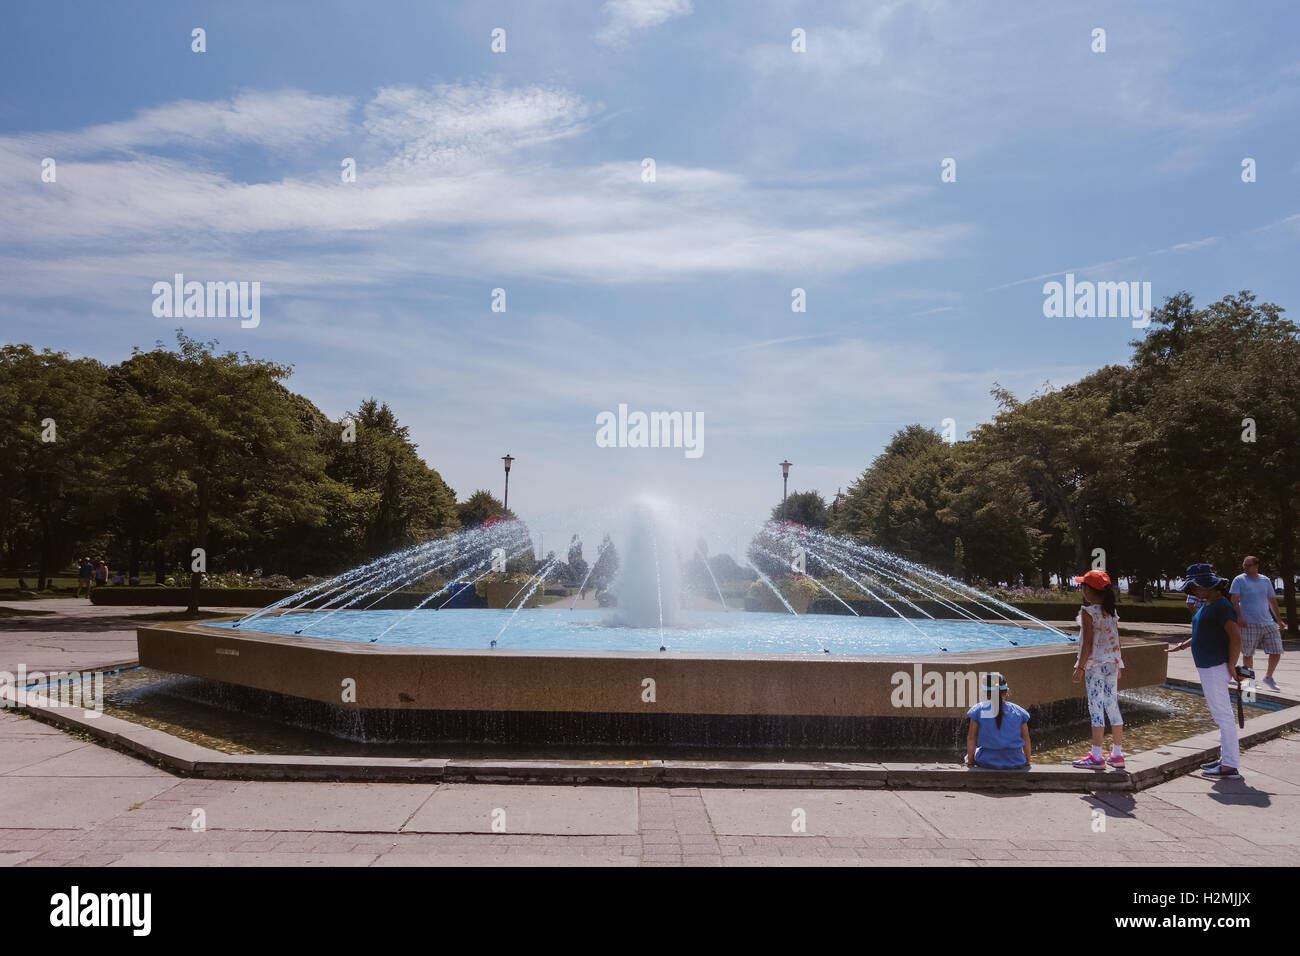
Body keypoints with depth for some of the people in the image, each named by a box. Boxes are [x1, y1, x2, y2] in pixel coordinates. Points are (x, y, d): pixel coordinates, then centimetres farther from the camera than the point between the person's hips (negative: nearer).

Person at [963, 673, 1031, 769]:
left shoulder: (978, 710, -6)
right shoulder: (1019, 711, -2)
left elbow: (971, 739, 0)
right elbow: (1026, 740, 6)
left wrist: (970, 760, 12)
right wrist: (1027, 761, 21)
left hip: (987, 762, -2)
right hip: (1016, 763, 2)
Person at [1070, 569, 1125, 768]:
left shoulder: (1088, 612, -12)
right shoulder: (1111, 611, 9)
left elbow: (1088, 642, -14)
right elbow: (1116, 641, 13)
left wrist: (1080, 666, -10)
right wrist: (1118, 666, 21)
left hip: (1095, 664, -7)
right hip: (1112, 664, 7)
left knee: (1096, 707, -4)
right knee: (1113, 707, 11)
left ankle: (1096, 756, -1)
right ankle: (1117, 755, 17)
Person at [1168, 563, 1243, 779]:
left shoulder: (1221, 606, -16)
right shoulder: (1208, 606, 15)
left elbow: (1236, 636, -21)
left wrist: (1231, 666, -21)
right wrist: (1183, 645, 23)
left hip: (1216, 668, -11)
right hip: (1208, 667, 11)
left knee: (1223, 715, -6)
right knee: (1221, 715, 16)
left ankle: (1230, 765, -3)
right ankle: (1226, 758, 24)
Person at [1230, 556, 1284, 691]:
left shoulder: (1265, 581, 11)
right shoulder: (1239, 580, -1)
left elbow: (1272, 601, 19)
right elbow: (1235, 600, -10)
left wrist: (1279, 620, 19)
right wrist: (1239, 617, -23)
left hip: (1268, 623, 4)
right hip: (1248, 624, -4)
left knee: (1276, 652, 1)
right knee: (1248, 654, 2)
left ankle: (1268, 677, 20)